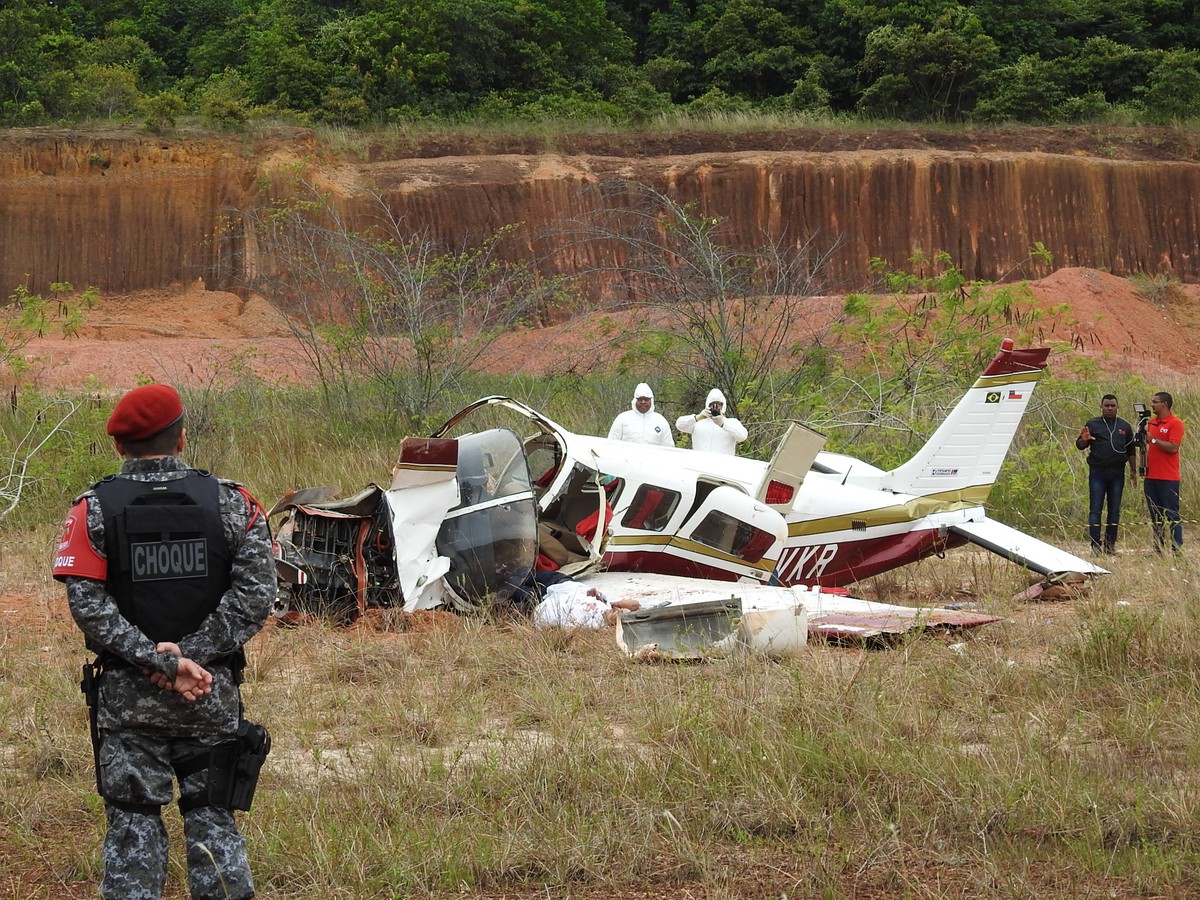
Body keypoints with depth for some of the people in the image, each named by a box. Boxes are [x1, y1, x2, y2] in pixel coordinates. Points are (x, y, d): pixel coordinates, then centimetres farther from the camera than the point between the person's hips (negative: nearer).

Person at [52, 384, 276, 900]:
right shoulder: (231, 504, -2)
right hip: (212, 693, 1)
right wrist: (188, 655, -13)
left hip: (125, 697, -1)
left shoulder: (93, 510, -4)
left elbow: (88, 605, -14)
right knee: (212, 819, 11)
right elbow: (254, 595, -10)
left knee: (133, 824, 6)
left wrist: (154, 659, -15)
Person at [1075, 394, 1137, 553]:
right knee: (1095, 510, -6)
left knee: (1114, 511, 5)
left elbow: (1131, 451, 17)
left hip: (1117, 474, 3)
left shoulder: (1125, 427, 13)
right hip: (1097, 473, -3)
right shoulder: (1092, 425, 6)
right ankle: (1095, 545, -6)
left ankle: (1110, 545, 10)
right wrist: (1084, 440, -19)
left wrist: (1133, 471, 12)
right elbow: (1079, 445, 3)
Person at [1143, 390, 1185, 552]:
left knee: (1172, 515, -5)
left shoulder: (1175, 424, -8)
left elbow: (1173, 448, -19)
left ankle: (1177, 549, -3)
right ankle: (1158, 549, 14)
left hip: (1168, 478, -7)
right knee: (1155, 515, 9)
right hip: (1151, 476, 7)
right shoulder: (1151, 422, 13)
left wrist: (1153, 439, -18)